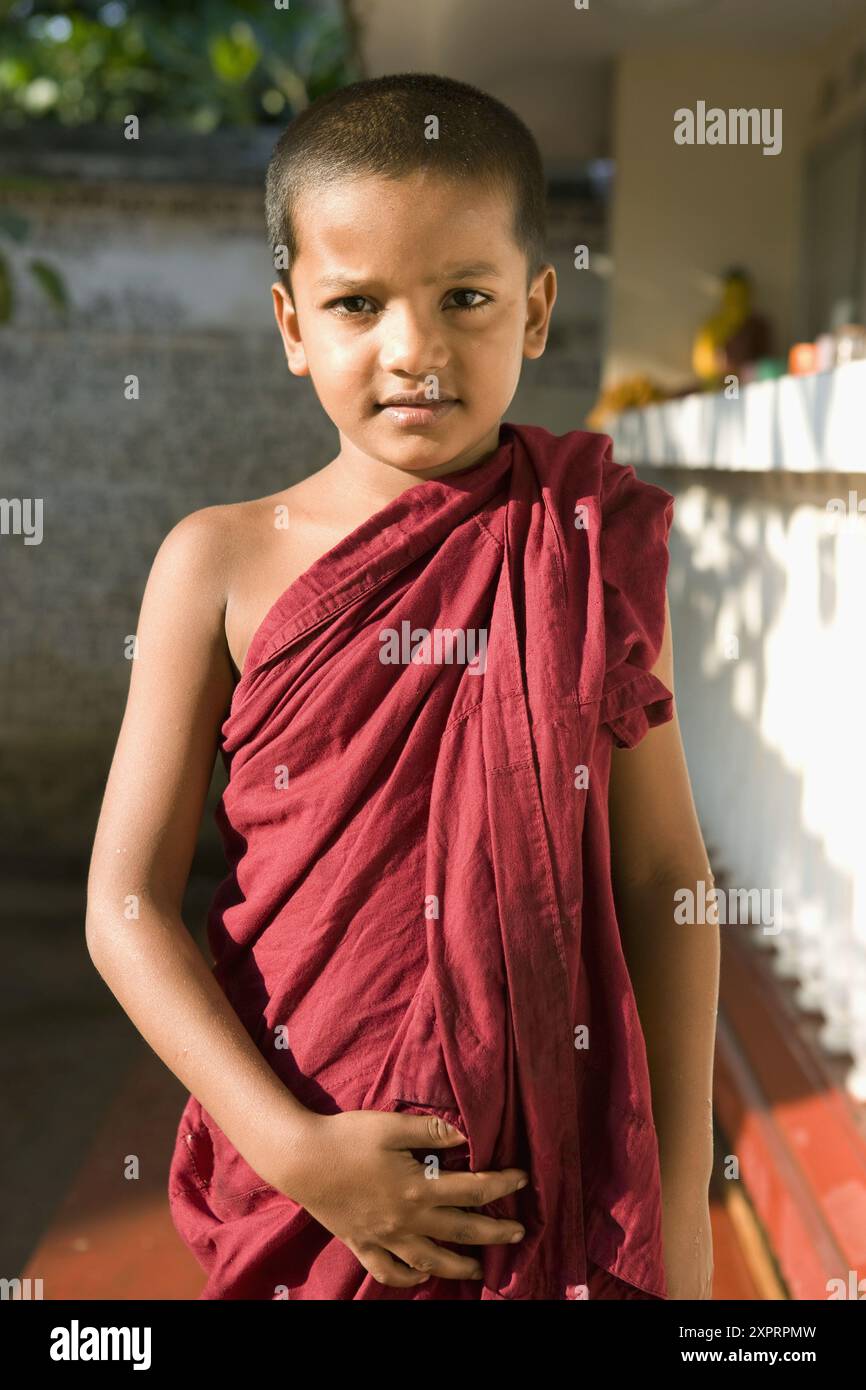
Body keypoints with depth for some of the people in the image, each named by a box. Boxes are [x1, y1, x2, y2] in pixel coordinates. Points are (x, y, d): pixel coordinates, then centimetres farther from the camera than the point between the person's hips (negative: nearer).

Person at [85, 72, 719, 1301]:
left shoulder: (595, 550, -4)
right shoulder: (223, 564, -7)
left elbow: (664, 879, -1)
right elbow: (127, 904, -6)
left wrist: (683, 1196, 0)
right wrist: (292, 1145, -14)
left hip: (563, 1175, 1)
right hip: (301, 1169, 0)